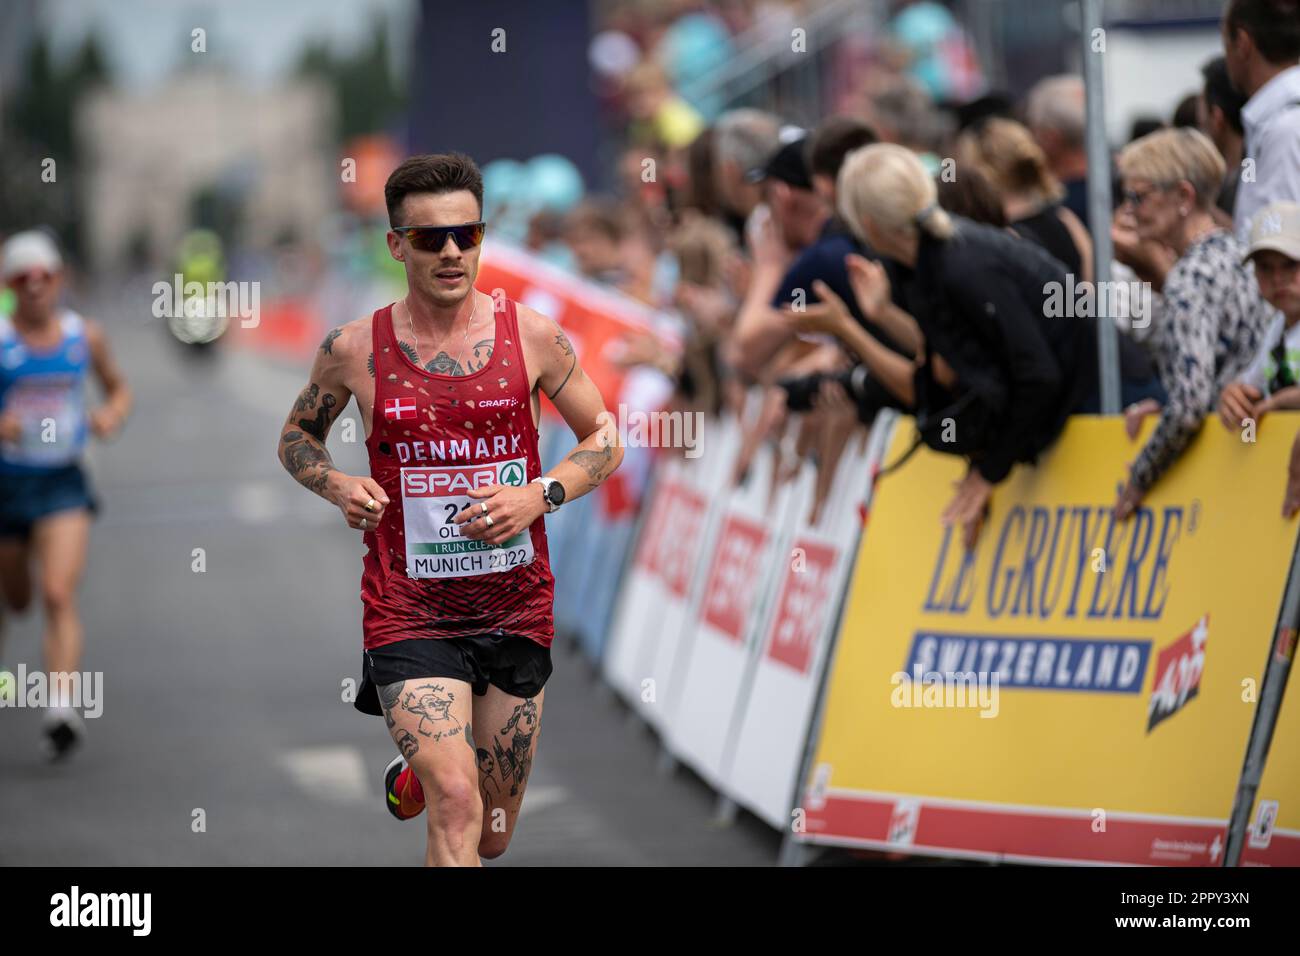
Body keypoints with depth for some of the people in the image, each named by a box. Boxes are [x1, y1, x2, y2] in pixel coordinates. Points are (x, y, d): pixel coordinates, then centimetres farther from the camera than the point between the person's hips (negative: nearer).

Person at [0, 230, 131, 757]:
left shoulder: (85, 335, 0)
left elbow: (118, 388, 16)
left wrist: (113, 414, -6)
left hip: (63, 482, 0)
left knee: (59, 596, -17)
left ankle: (63, 705, -28)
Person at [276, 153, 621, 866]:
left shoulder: (534, 337, -3)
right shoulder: (353, 350, -4)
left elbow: (605, 441, 7)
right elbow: (296, 438, 14)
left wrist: (538, 496, -12)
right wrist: (338, 487, -8)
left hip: (516, 611, 2)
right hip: (407, 612, -2)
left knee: (491, 838, 15)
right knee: (456, 804, -25)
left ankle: (417, 774, 48)